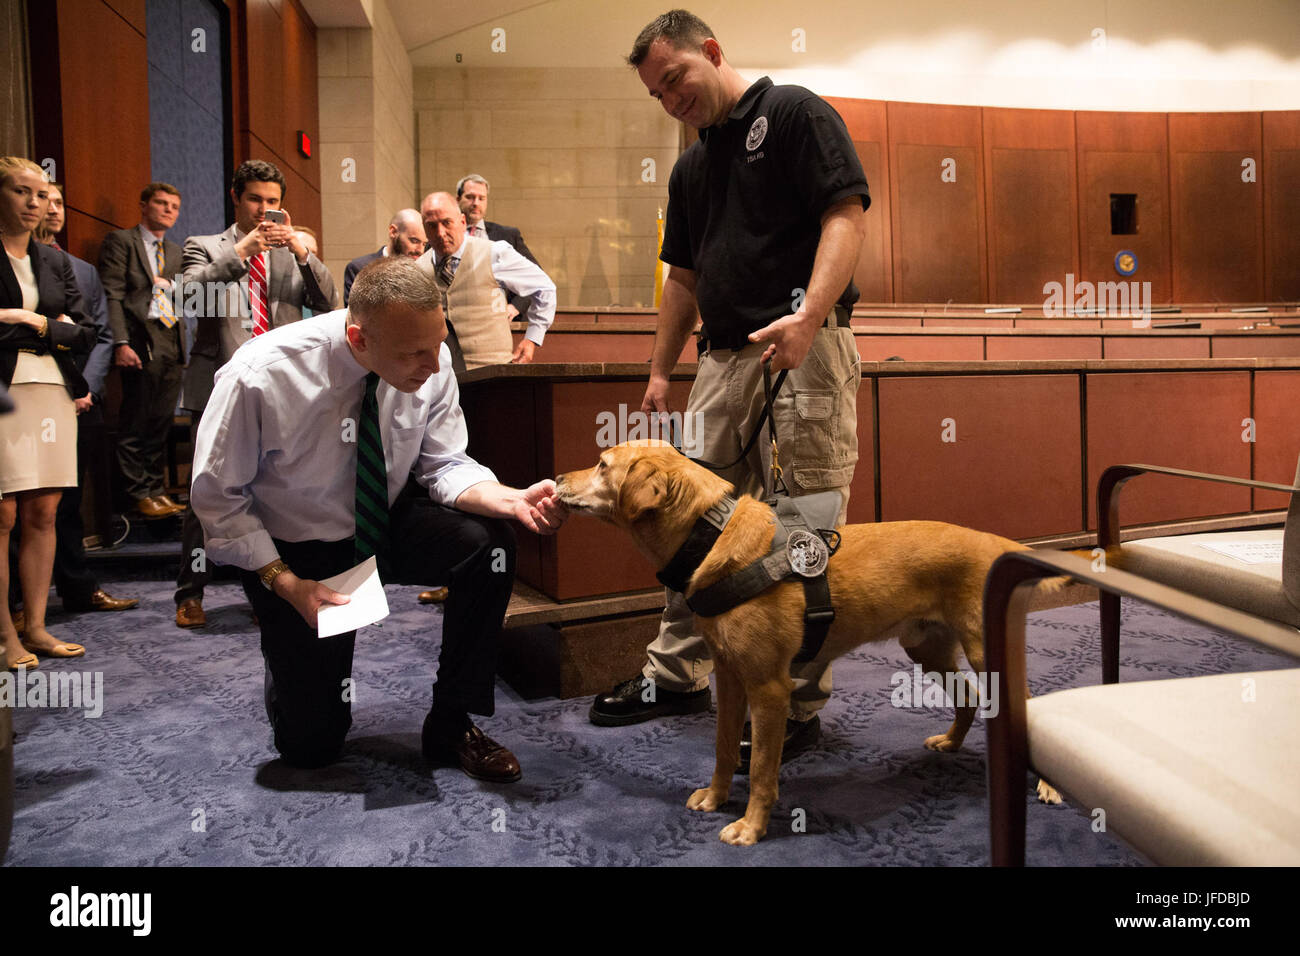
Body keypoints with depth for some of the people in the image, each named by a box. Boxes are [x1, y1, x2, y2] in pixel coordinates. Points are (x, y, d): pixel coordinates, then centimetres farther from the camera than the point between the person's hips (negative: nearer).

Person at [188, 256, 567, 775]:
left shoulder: (429, 363, -19)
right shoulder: (258, 377, -29)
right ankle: (286, 655, 36)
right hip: (294, 549, -3)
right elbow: (217, 497, -16)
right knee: (310, 743, 0)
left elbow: (443, 466, -11)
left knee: (490, 542, -28)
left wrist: (512, 500, -31)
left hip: (390, 521, 3)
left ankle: (451, 726, -10)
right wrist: (284, 582, -23)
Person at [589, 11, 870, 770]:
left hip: (805, 347, -8)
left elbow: (847, 214, -12)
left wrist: (808, 316, -25)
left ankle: (800, 706, 6)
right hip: (726, 354, 8)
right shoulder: (692, 168, 22)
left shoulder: (795, 113, 0)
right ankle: (679, 674, 24)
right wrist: (661, 370, 20)